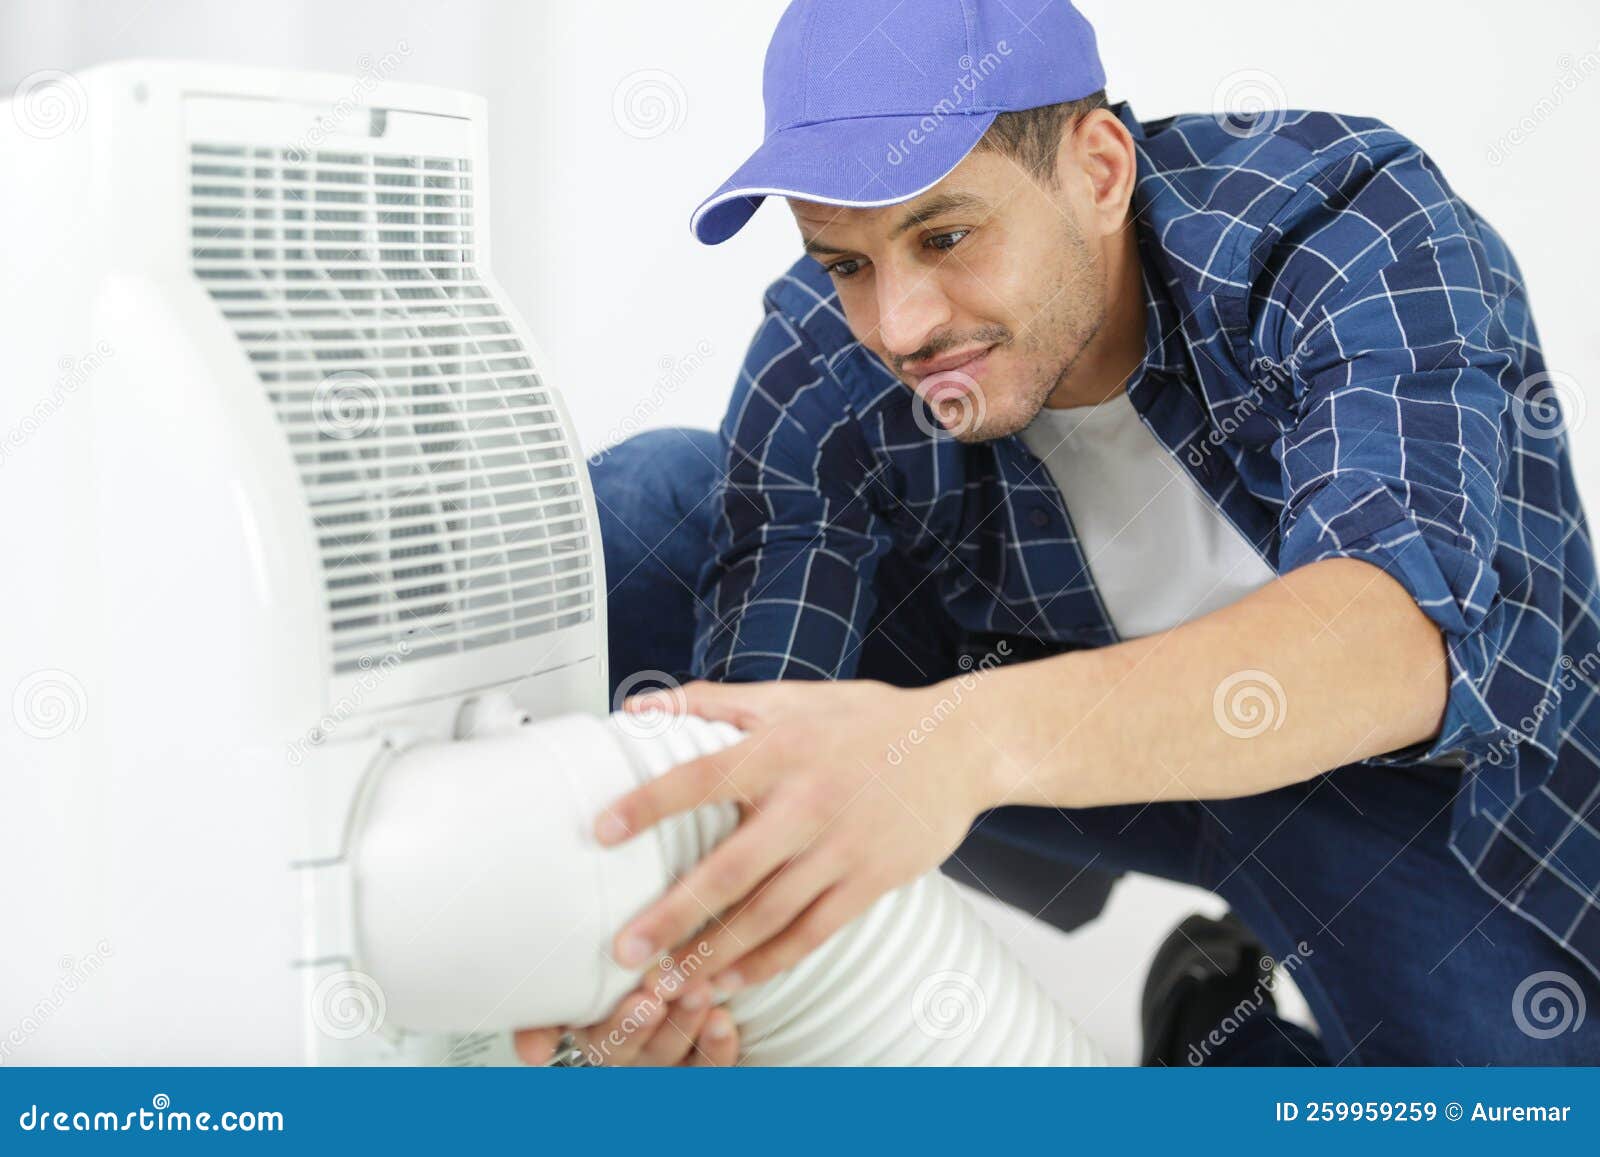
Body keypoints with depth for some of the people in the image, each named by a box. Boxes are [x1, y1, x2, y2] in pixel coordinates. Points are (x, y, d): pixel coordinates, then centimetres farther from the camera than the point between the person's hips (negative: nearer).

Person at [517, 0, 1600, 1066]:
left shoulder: (1354, 225, -31)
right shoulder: (822, 377, -21)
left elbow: (1410, 623, -49)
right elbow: (764, 724, -24)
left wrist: (968, 738, -65)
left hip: (1412, 754, -1)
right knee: (646, 508, -14)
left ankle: (1225, 1018, 4)